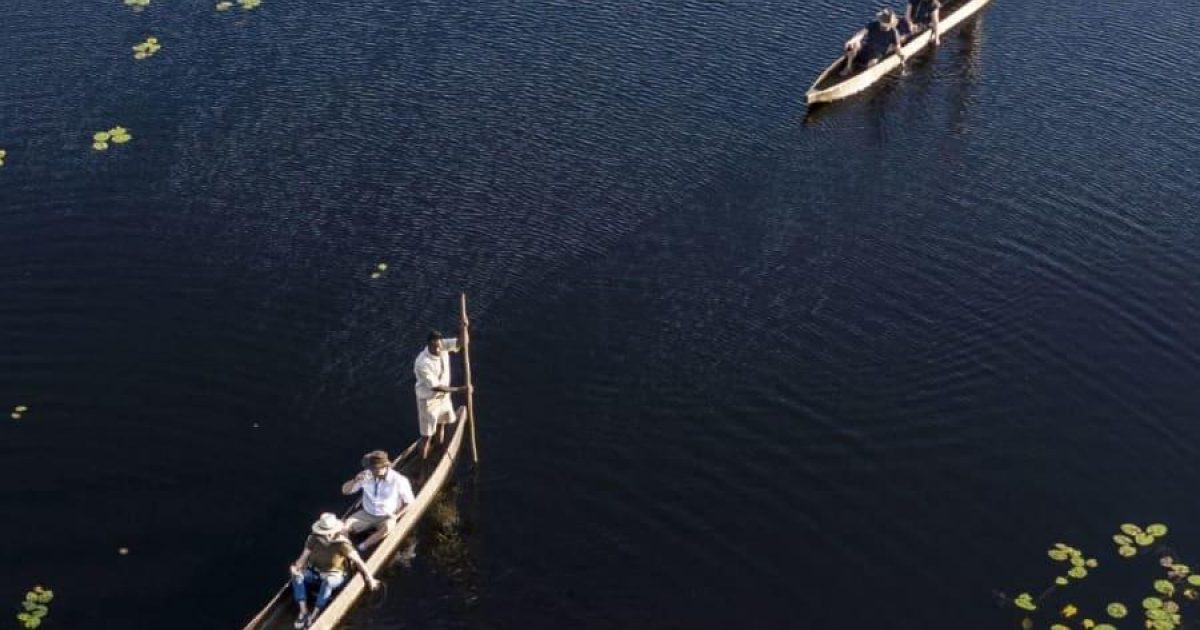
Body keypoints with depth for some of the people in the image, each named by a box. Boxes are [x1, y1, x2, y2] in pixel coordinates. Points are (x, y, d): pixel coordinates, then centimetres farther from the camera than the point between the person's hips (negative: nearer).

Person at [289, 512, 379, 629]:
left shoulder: (341, 543, -21)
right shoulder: (313, 539, -10)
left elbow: (357, 560, -19)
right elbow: (304, 557, -7)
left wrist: (370, 578, -22)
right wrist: (295, 567, -29)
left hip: (334, 576, -4)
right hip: (315, 572, 4)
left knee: (327, 581, -40)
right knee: (297, 576, -27)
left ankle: (313, 616, -30)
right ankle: (303, 612, -27)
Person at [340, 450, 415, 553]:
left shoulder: (398, 481, -18)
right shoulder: (367, 475, -11)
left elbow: (409, 502, -5)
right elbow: (345, 490, -6)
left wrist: (396, 515, -17)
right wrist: (355, 481, -26)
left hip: (386, 517, -4)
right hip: (366, 514, 4)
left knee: (387, 528, -37)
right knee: (345, 526, -20)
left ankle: (361, 547, -35)